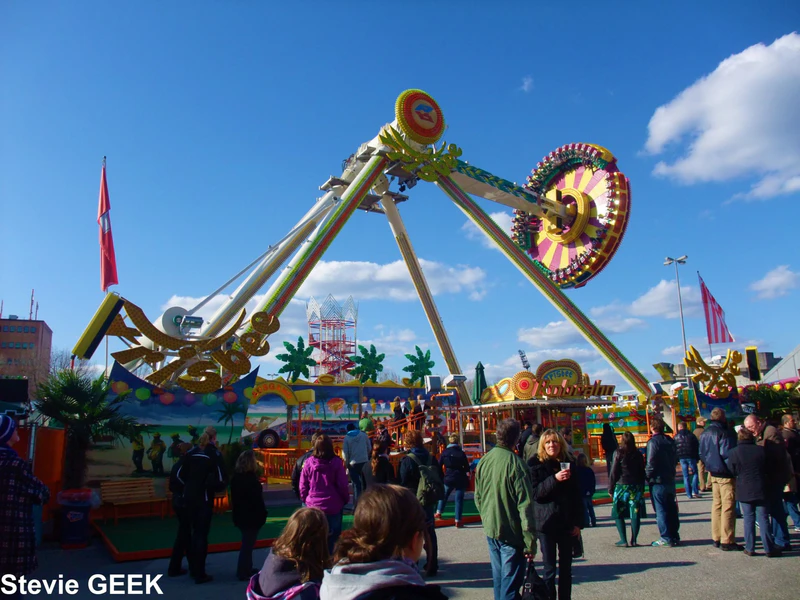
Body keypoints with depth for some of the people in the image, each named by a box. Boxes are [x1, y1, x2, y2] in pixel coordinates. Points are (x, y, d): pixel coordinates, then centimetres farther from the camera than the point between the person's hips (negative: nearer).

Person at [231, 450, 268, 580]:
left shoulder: (235, 477, 5)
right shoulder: (251, 479, -20)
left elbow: (234, 497, 13)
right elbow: (257, 500, -19)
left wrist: (237, 510, 19)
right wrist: (262, 514, -10)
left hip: (240, 515, 9)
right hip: (251, 516, -8)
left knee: (247, 542, 19)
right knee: (248, 543, 2)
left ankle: (246, 569, 28)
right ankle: (243, 572, 9)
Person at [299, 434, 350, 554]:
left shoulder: (309, 463, -6)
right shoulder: (336, 462, -12)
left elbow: (303, 486, 1)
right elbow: (342, 485, -7)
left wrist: (305, 500, 16)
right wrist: (346, 499, 9)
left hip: (313, 506, 2)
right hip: (333, 507, -2)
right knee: (332, 539, 10)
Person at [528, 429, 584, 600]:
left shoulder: (569, 464, 7)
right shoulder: (535, 464, -3)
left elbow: (577, 495, 10)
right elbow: (535, 493, -11)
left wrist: (578, 522, 4)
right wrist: (554, 479, -23)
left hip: (567, 523, 3)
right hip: (546, 523, -3)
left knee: (566, 568, 10)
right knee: (549, 568, -1)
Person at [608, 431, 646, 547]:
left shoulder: (618, 453, -6)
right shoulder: (638, 454, 5)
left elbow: (613, 472, -6)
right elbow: (642, 473, 9)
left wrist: (610, 488, 1)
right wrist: (642, 489, 16)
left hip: (622, 486, -3)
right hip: (636, 487, 3)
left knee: (618, 514, 5)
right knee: (635, 514, 6)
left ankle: (623, 540, 0)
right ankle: (633, 540, 7)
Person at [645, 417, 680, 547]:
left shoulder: (653, 442, -16)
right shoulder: (670, 441, 8)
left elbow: (651, 463, -19)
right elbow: (676, 459, 16)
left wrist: (647, 476, -7)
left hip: (658, 481, -8)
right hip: (670, 480, 8)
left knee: (661, 510, -2)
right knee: (671, 509, 14)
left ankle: (666, 538, 0)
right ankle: (674, 536, 19)